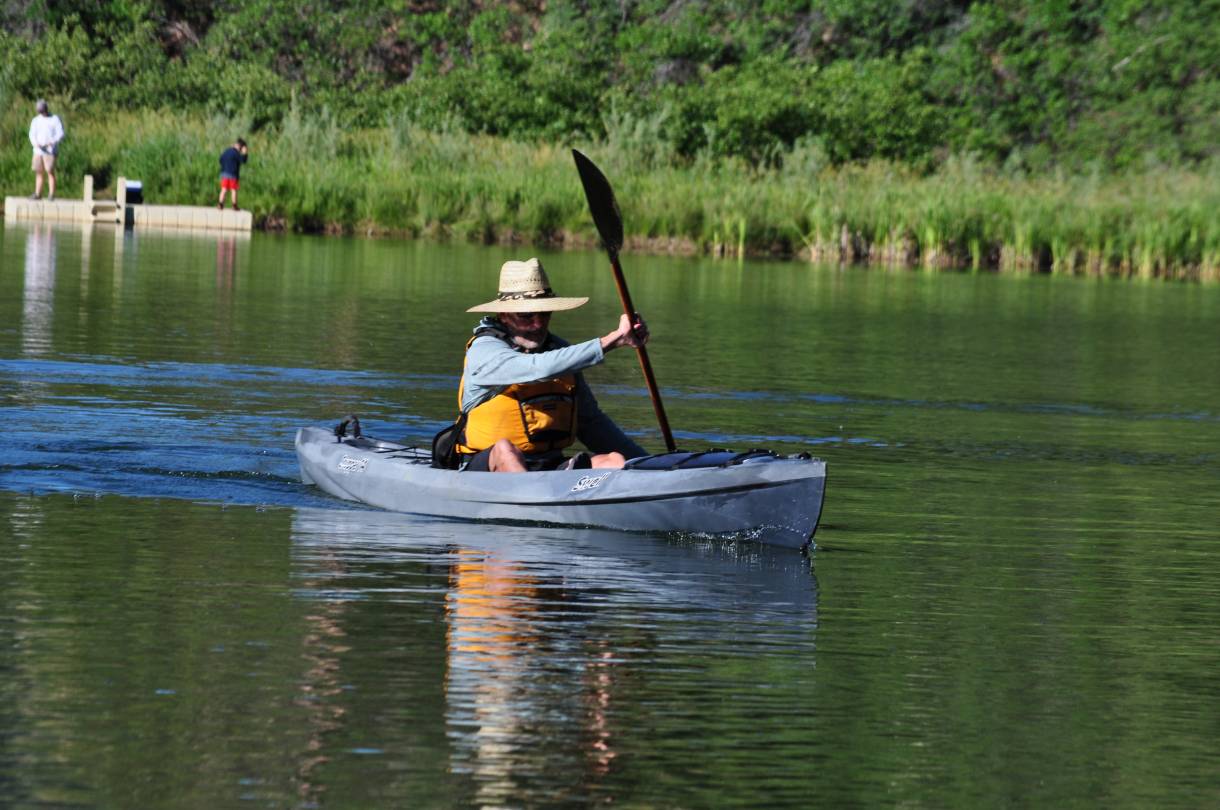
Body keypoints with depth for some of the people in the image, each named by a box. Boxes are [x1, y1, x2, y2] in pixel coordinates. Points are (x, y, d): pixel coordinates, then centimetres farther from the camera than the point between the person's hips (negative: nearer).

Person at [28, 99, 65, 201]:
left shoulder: (55, 119, 2)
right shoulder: (36, 120, 13)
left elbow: (60, 134, -4)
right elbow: (32, 134, 6)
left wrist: (52, 142, -22)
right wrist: (36, 143, -16)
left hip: (50, 150, -4)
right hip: (38, 150, 4)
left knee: (50, 172, -9)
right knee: (38, 172, 3)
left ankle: (51, 194, -9)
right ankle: (37, 194, 6)